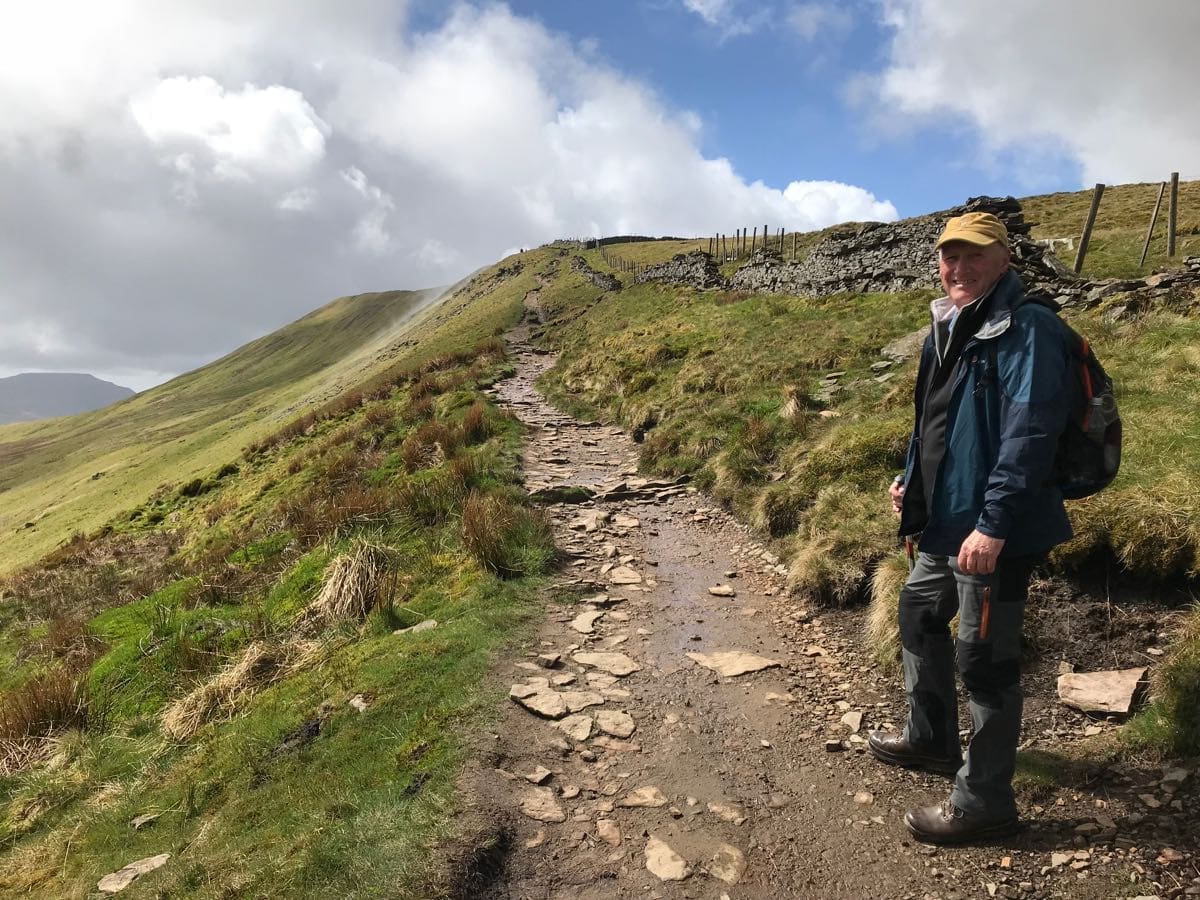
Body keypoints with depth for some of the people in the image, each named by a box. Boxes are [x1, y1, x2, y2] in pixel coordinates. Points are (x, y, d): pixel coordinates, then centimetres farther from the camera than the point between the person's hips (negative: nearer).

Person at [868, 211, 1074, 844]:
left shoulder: (1027, 330, -17)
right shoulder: (948, 327, 12)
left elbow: (1029, 435, -25)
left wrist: (993, 524, -28)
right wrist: (910, 478, 17)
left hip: (993, 531, -10)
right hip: (944, 520, 10)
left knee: (984, 659, 1)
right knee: (919, 616, 23)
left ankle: (983, 801, 17)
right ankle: (931, 739, 44)